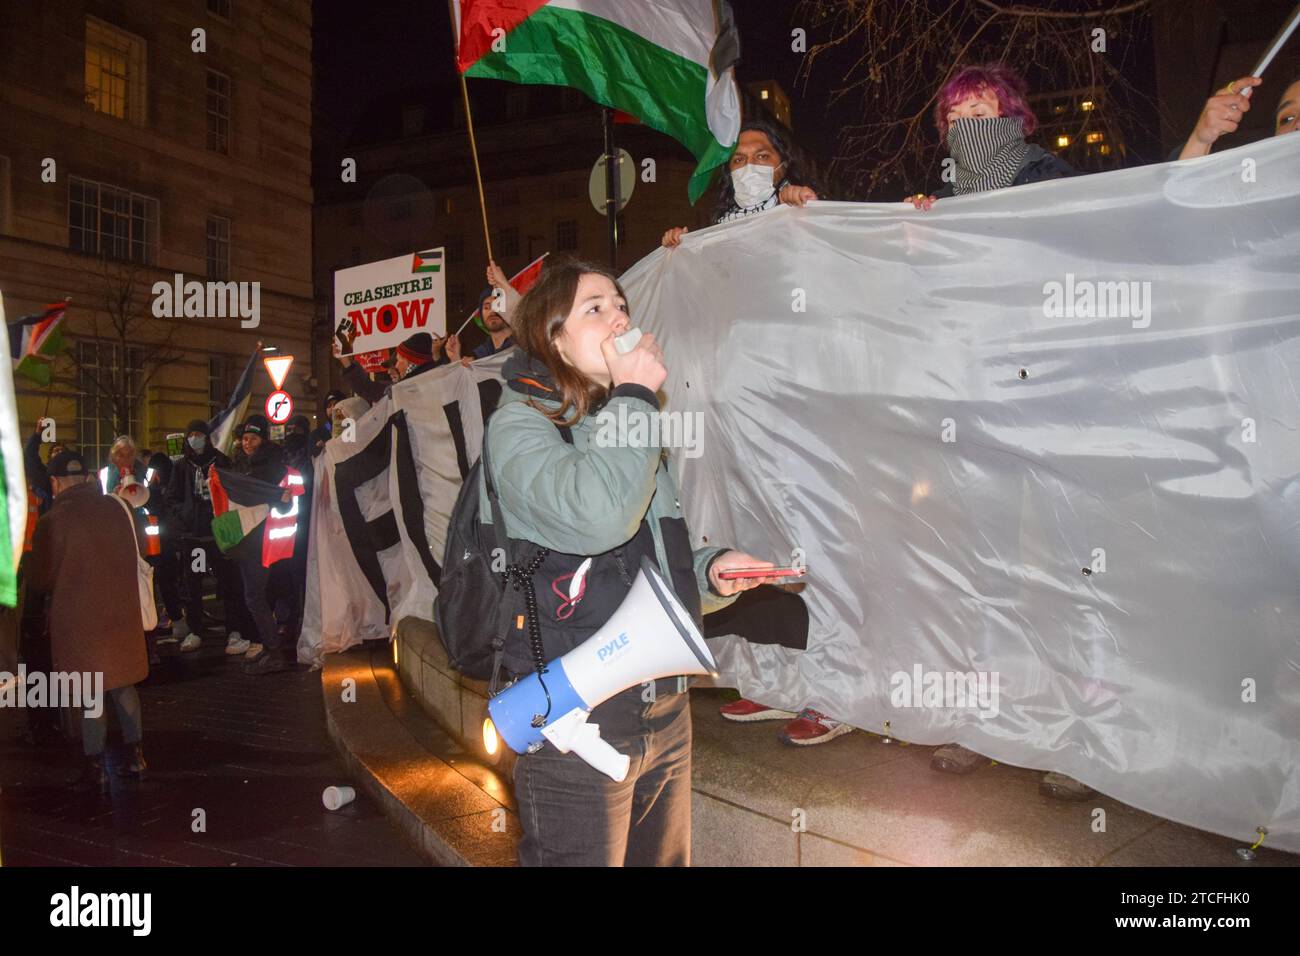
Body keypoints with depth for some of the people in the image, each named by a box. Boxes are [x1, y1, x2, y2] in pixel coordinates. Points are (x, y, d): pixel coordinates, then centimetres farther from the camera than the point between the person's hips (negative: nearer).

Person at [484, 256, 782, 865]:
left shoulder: (628, 425, 15)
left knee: (664, 856, 17)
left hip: (666, 709, 7)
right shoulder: (517, 423, -8)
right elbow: (597, 517, -30)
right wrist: (634, 394, -16)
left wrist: (710, 570, 2)